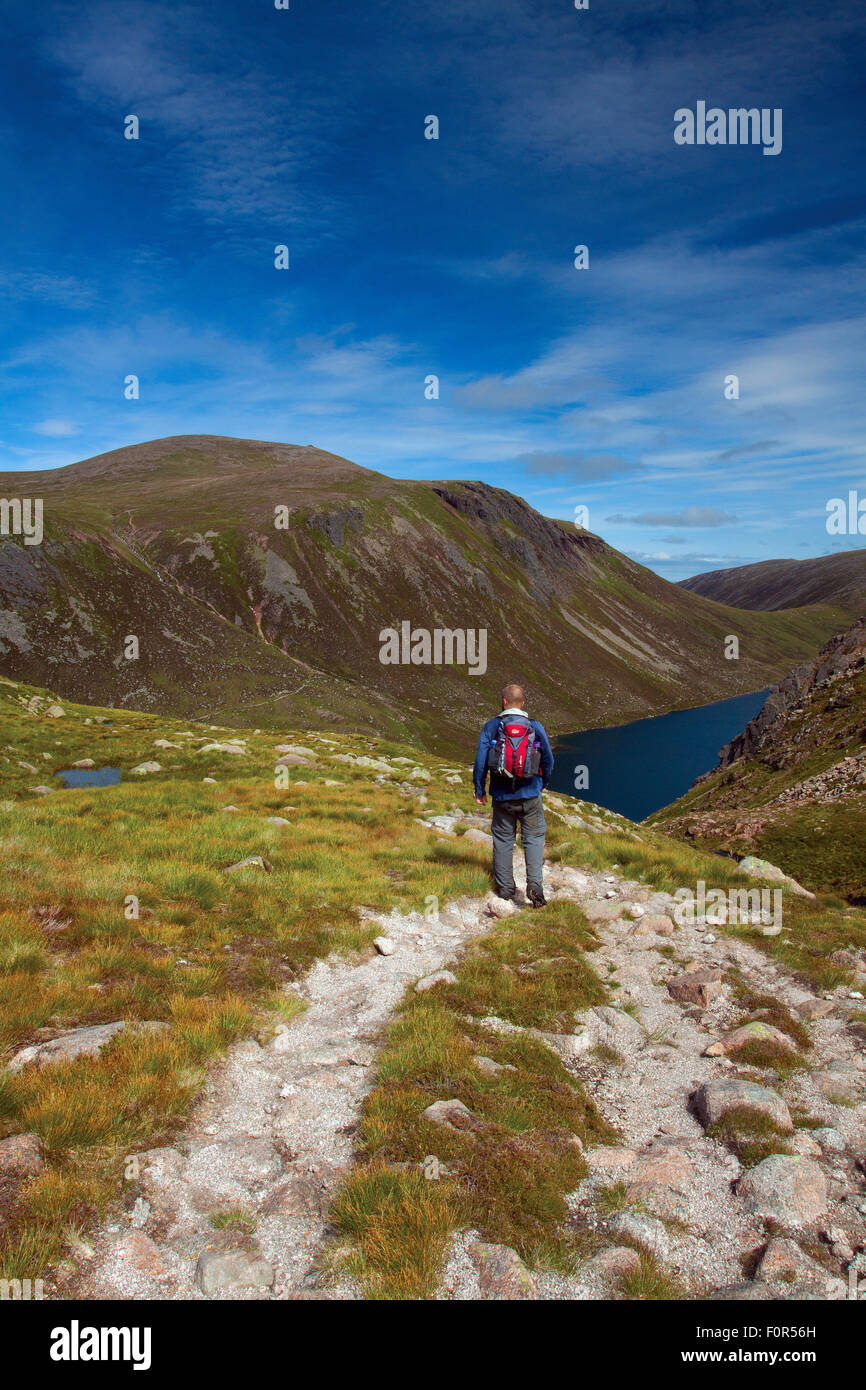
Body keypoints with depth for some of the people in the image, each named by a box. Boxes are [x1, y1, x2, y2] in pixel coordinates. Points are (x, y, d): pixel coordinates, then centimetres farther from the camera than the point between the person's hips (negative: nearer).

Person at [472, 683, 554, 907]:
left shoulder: (491, 727, -4)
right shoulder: (535, 727, -1)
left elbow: (480, 761, -5)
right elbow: (548, 760, 7)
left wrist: (479, 791, 6)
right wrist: (542, 783, 24)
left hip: (502, 796, 0)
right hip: (530, 795, 0)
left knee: (503, 840, 11)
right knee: (534, 838, 8)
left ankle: (505, 888, 18)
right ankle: (534, 885, -5)